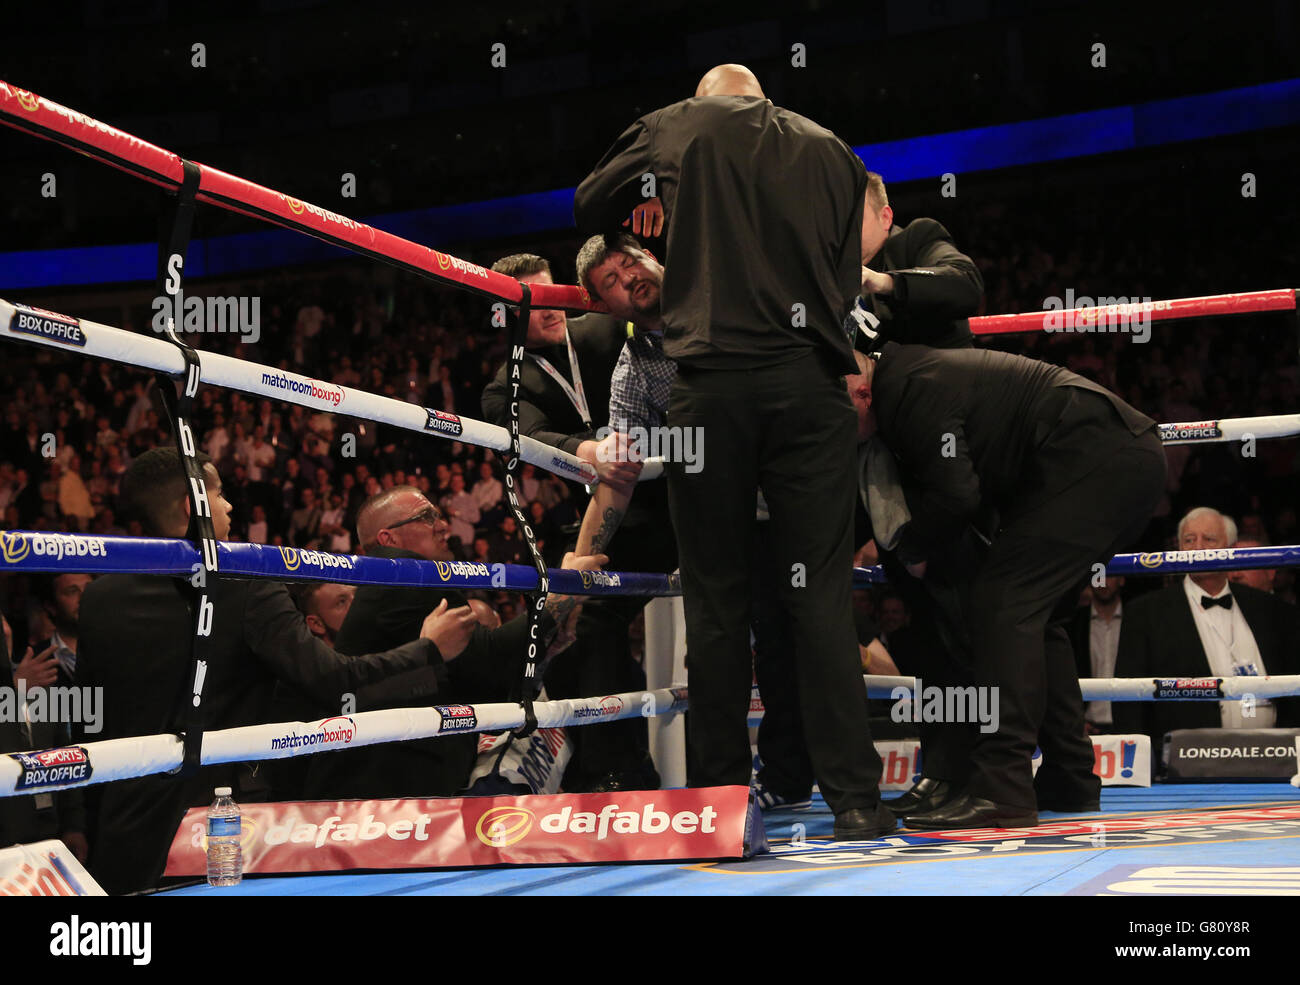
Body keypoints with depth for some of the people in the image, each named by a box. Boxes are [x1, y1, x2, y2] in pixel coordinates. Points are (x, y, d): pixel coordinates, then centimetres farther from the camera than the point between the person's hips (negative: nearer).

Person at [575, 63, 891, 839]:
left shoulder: (677, 128, 12)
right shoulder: (831, 151, 16)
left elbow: (589, 209, 25)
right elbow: (843, 280, 15)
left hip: (710, 385, -1)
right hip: (809, 385, 1)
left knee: (717, 598, 5)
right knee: (821, 593, 0)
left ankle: (720, 797, 7)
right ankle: (854, 795, -4)